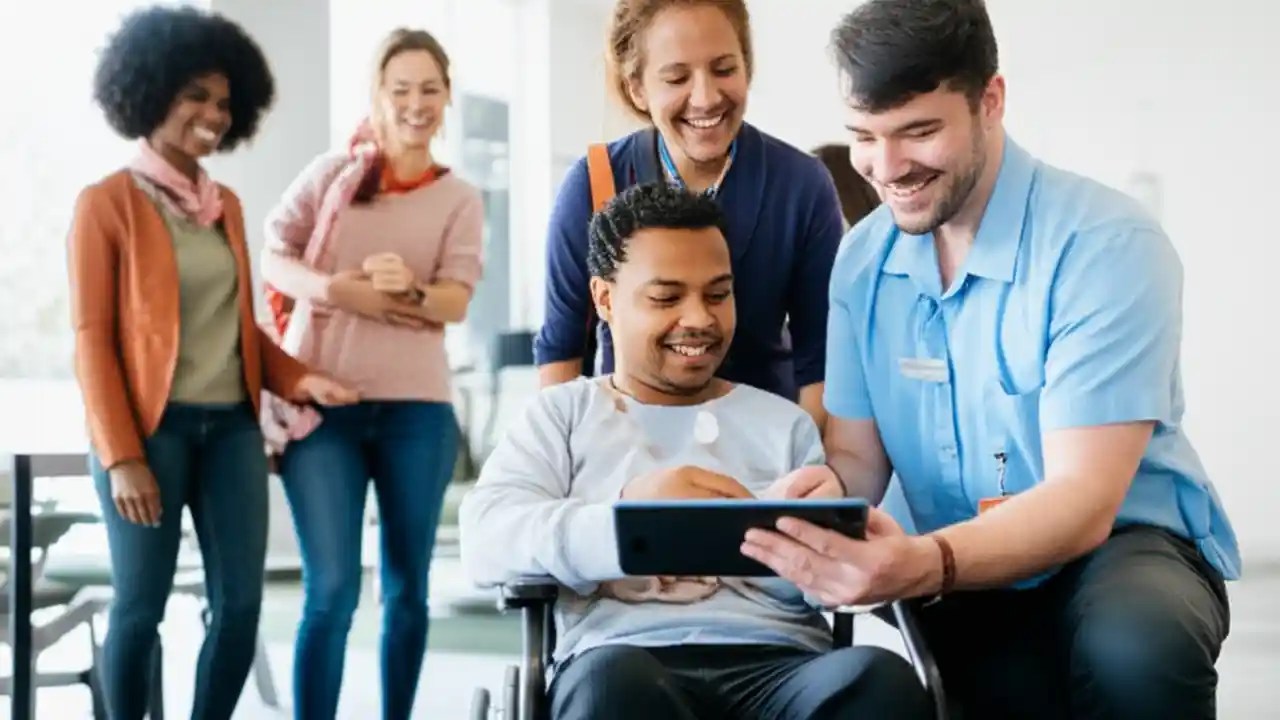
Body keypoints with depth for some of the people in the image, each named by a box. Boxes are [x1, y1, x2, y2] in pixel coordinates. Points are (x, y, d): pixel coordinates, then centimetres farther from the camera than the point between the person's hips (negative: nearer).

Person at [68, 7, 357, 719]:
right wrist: (121, 456, -13)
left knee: (241, 603, 4)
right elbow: (93, 339, -7)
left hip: (232, 427, 6)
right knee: (140, 606, -1)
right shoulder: (107, 203, -5)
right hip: (152, 428, -6)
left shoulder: (226, 204, 13)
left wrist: (300, 379, 0)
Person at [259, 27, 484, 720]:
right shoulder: (332, 173, 5)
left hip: (415, 407, 2)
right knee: (331, 590, -7)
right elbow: (273, 259, 2)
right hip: (322, 402, -2)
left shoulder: (459, 199, 8)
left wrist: (407, 291, -24)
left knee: (407, 587, 9)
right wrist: (337, 289, -17)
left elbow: (455, 301, -3)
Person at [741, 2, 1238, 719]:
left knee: (1136, 646, -38)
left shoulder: (1109, 245, -17)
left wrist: (925, 566, -42)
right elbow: (858, 455, 5)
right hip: (973, 581, 4)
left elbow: (1082, 502, -23)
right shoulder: (864, 260, 2)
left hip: (1121, 545, -4)